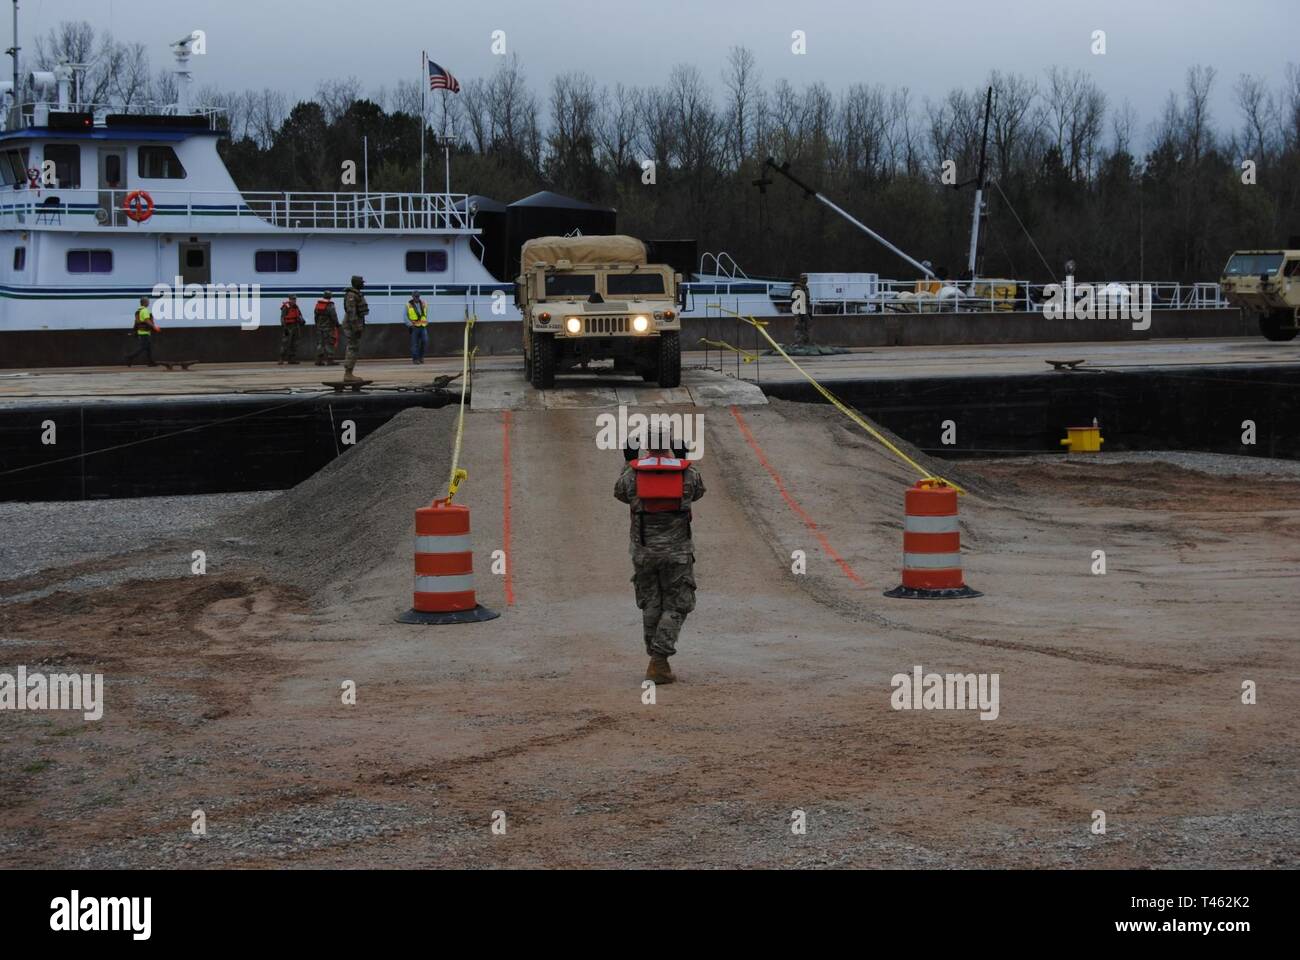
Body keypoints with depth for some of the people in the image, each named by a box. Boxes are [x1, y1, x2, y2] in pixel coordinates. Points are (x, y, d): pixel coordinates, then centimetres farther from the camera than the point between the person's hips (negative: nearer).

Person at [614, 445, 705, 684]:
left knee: (651, 607, 16)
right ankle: (658, 663, -7)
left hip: (644, 552, 2)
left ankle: (658, 661, 19)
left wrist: (628, 460, 18)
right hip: (676, 552, -2)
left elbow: (621, 493, 14)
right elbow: (697, 491, 15)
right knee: (676, 607, 6)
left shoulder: (633, 473, -8)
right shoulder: (687, 473, -8)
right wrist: (682, 459, 17)